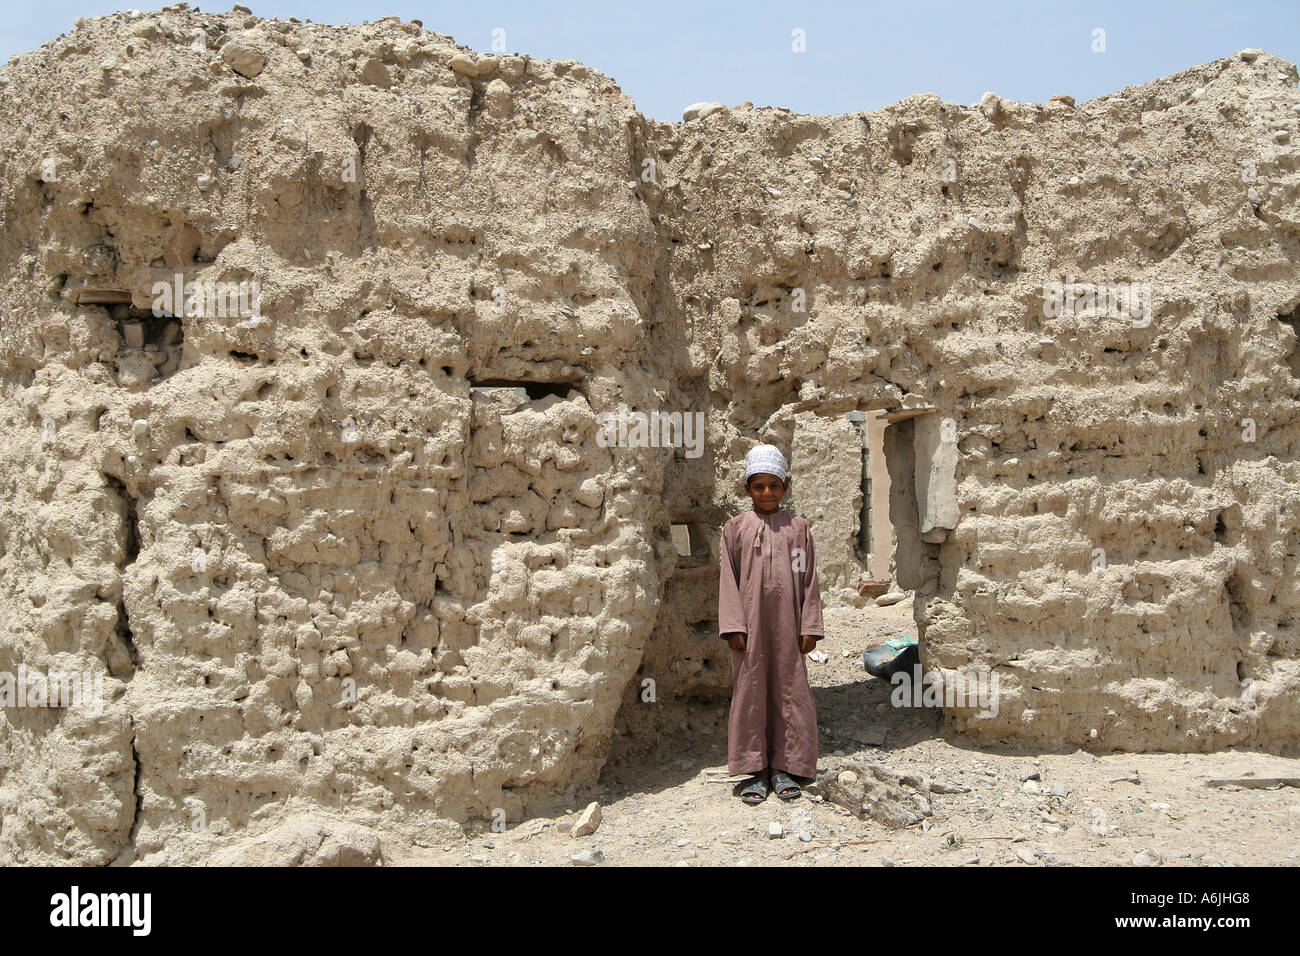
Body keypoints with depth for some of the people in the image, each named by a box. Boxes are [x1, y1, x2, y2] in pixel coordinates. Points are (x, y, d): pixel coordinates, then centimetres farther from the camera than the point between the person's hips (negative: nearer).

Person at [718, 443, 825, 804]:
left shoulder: (797, 527, 5)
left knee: (789, 691, 4)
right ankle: (755, 770, 13)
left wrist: (810, 626, 0)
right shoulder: (736, 528, 3)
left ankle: (785, 767, 16)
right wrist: (734, 625, -7)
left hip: (786, 626, 1)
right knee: (750, 692, 3)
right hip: (750, 625, -1)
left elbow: (809, 580, 5)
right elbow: (728, 579, 1)